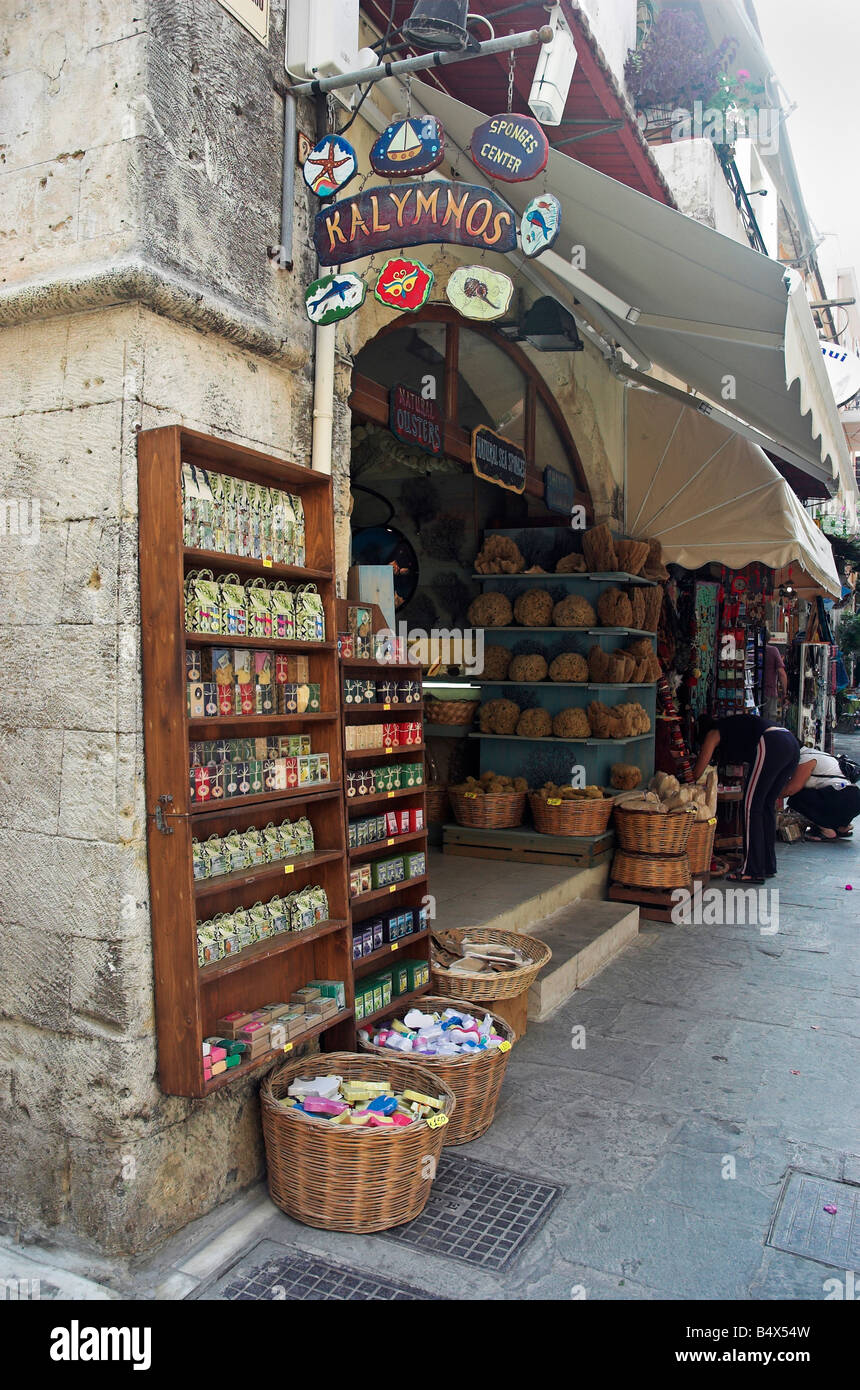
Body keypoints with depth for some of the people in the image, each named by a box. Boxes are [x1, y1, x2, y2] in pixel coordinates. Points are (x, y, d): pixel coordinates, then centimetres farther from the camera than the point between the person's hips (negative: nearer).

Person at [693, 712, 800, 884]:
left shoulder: (714, 733, 16)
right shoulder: (732, 724, 36)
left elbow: (698, 772, 18)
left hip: (771, 745, -8)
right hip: (793, 743, 8)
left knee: (752, 805, -2)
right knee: (767, 805, 16)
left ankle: (752, 871, -2)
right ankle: (768, 866, 21)